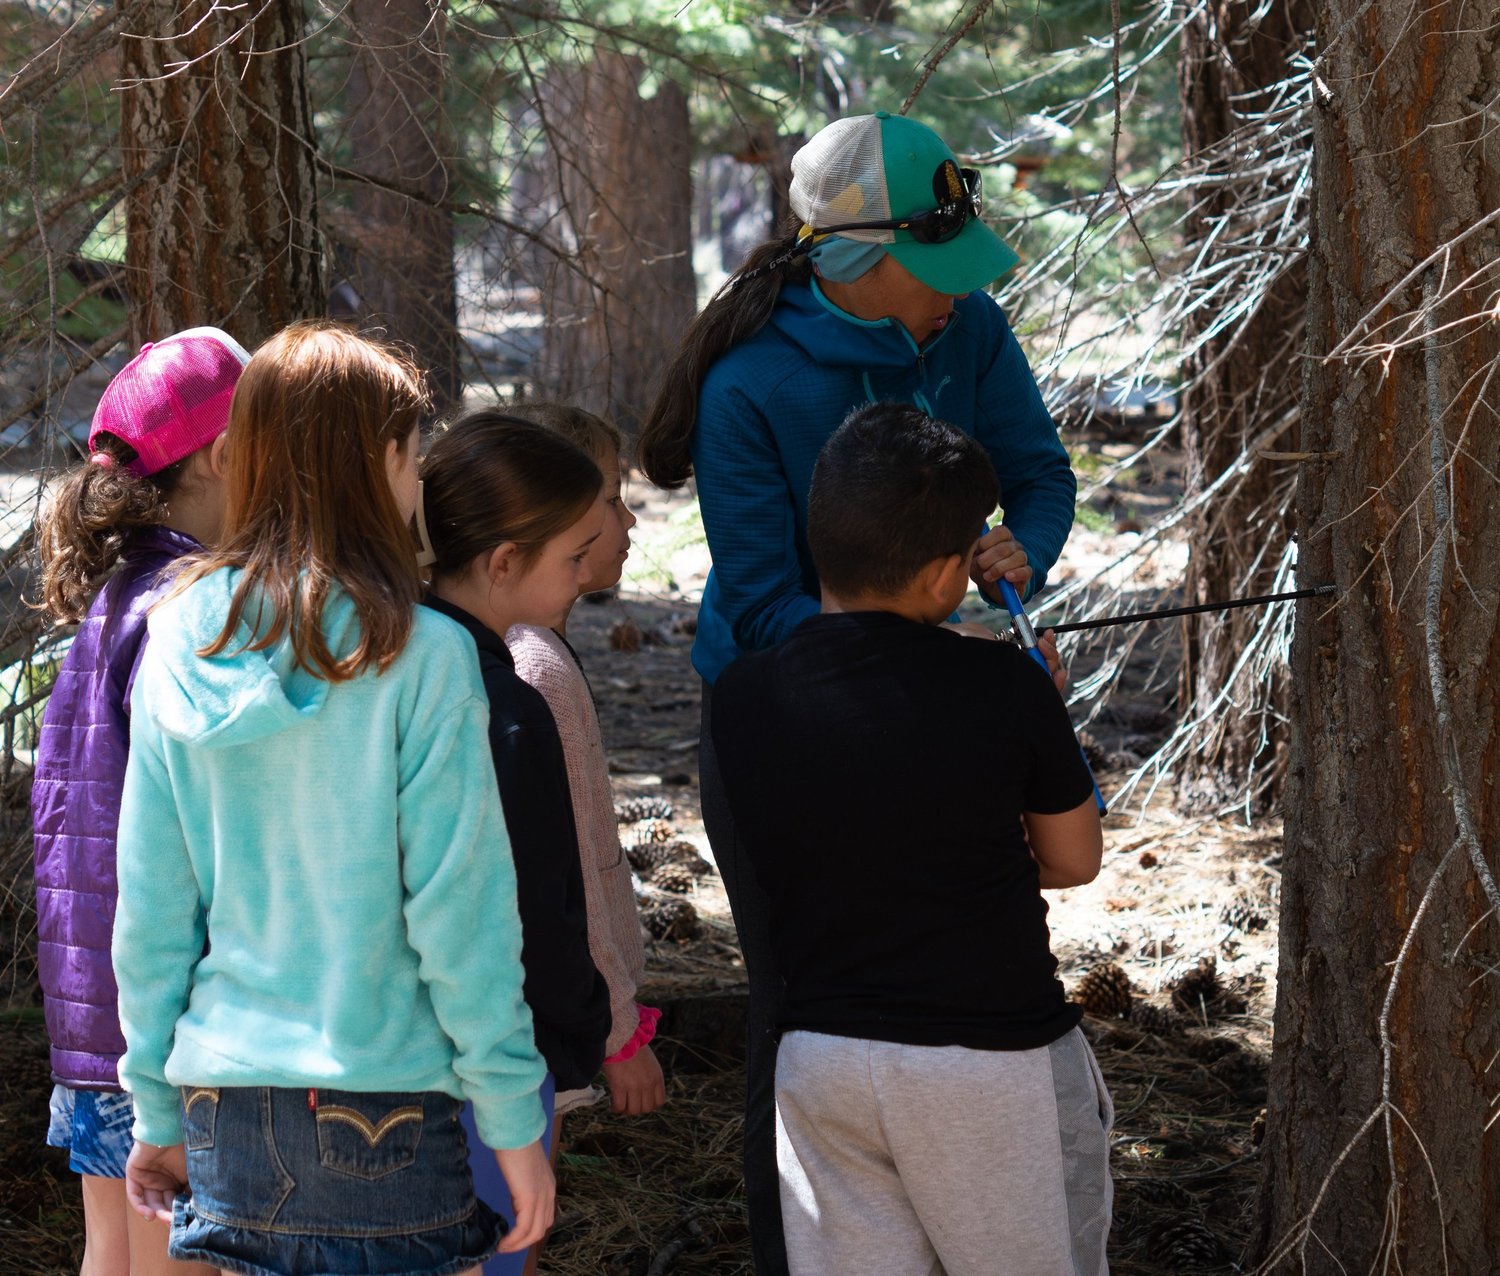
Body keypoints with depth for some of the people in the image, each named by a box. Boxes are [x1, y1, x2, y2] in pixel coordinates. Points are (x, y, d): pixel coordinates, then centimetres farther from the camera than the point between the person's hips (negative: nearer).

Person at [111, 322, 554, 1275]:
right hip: (383, 1100, -4)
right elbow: (460, 906, -11)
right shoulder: (420, 656, -12)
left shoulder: (178, 648, 2)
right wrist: (513, 1120, -4)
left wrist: (158, 1109, 14)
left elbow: (149, 906, 5)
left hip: (223, 1099, 5)